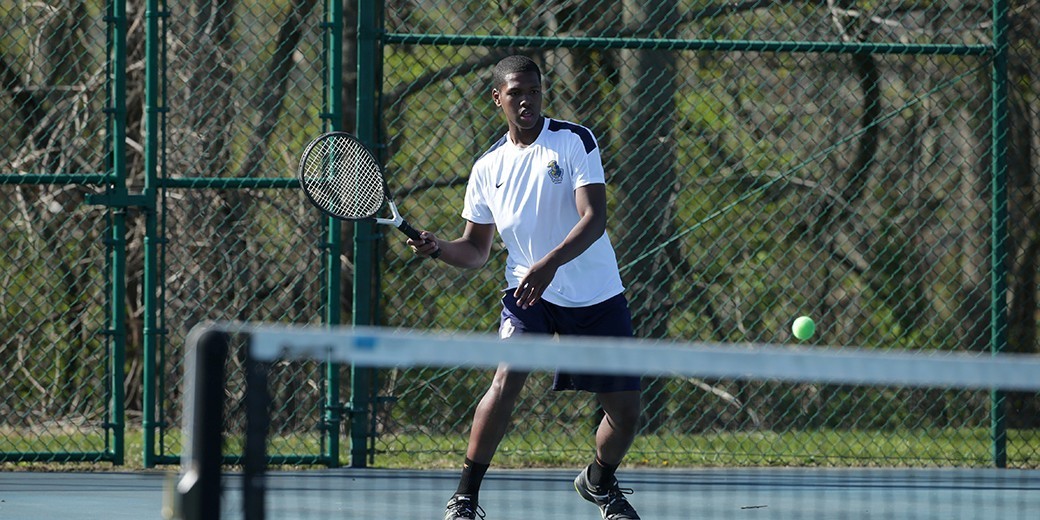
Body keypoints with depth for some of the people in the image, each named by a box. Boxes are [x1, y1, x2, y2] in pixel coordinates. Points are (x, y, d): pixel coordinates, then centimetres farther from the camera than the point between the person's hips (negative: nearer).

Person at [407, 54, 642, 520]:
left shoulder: (575, 141, -9)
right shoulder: (488, 168, 3)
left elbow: (594, 219, -19)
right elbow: (476, 250, 10)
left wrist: (549, 263, -34)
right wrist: (436, 247, -12)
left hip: (597, 298, -1)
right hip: (528, 292, 1)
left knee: (625, 413, 1)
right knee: (507, 379, -25)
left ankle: (599, 482, 34)